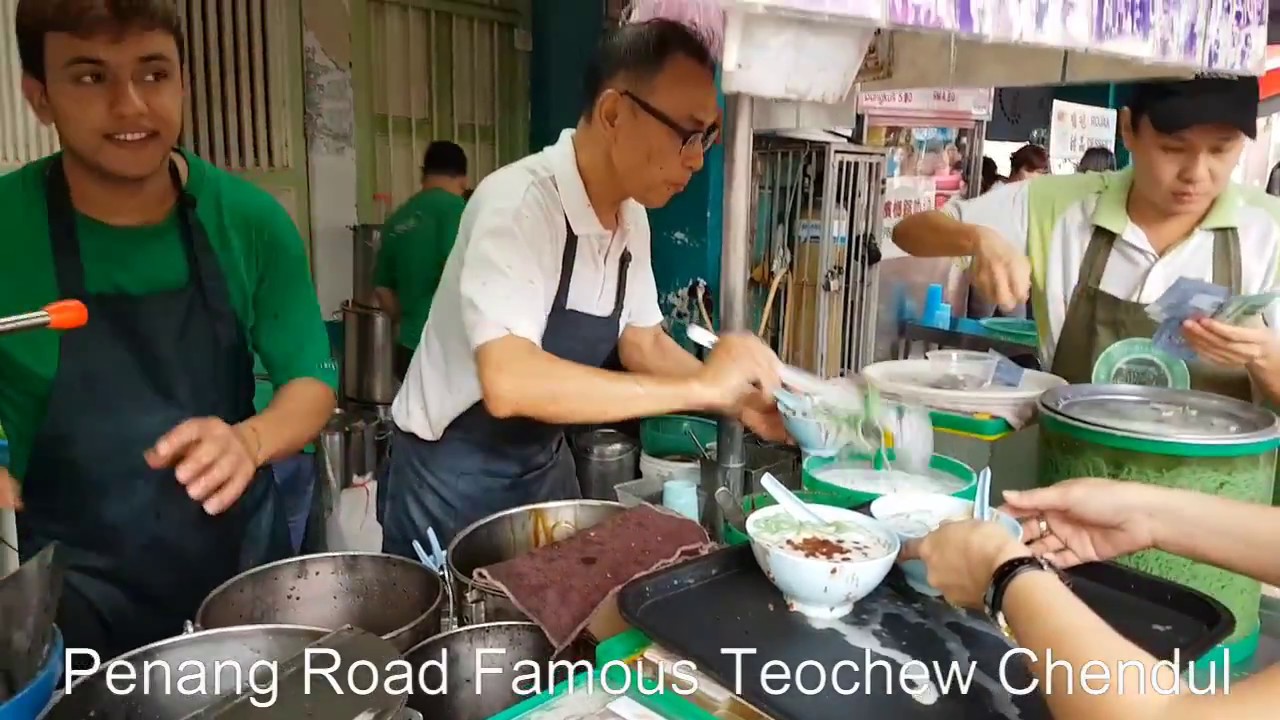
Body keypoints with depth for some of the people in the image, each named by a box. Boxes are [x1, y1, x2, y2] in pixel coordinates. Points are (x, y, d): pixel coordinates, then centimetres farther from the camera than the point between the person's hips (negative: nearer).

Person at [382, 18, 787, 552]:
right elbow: (508, 382, -38)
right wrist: (700, 386, -34)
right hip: (453, 482, -7)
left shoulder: (632, 216, -3)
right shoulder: (519, 202, -27)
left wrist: (737, 398, -7)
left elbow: (642, 343, 8)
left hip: (543, 465, 7)